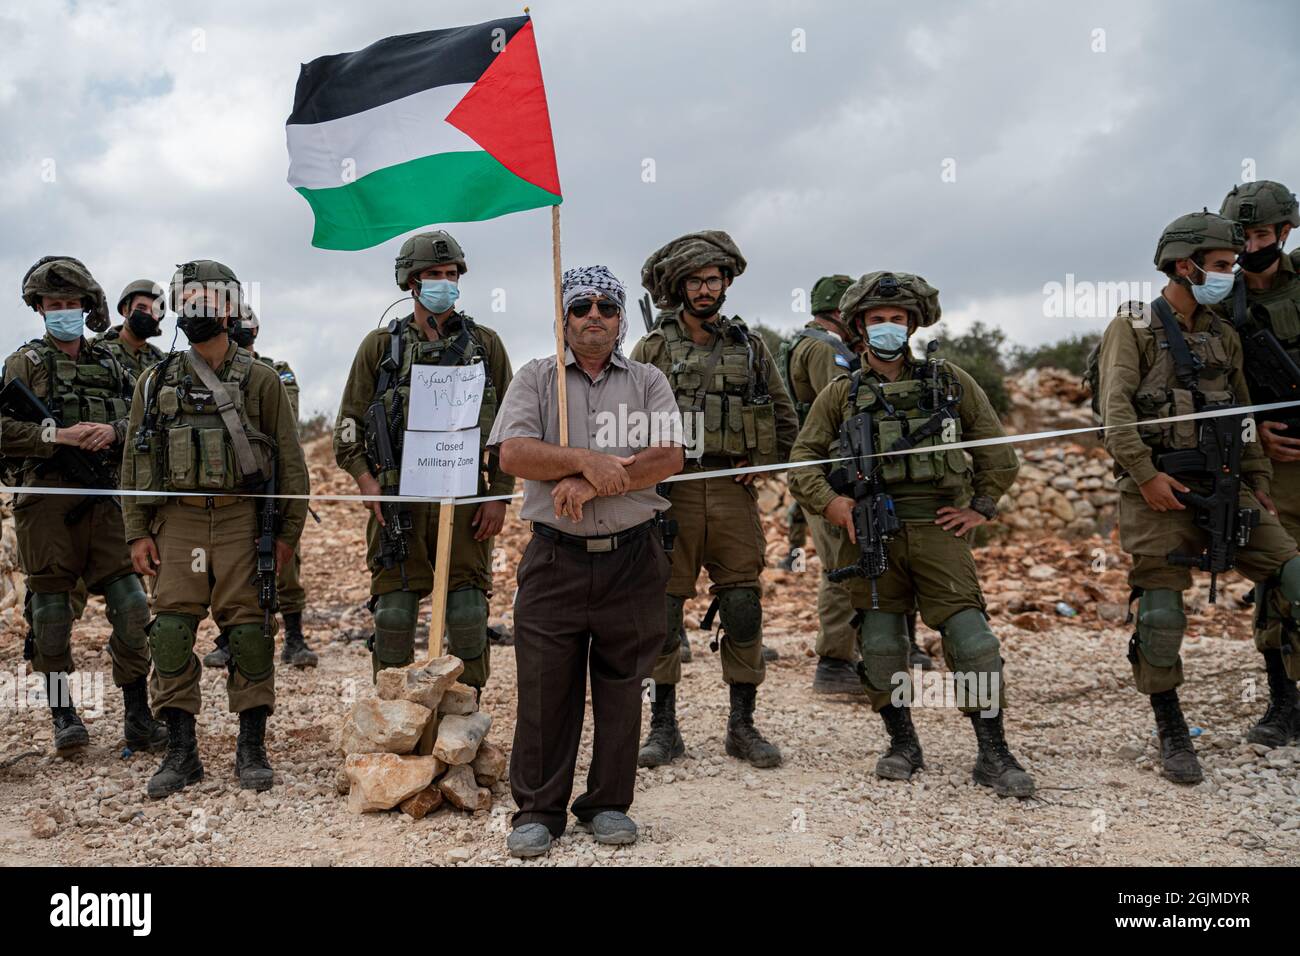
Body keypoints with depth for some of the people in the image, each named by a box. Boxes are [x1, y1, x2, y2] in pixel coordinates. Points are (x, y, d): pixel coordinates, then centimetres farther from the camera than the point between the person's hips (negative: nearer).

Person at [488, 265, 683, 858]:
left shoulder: (648, 381, 10)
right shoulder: (535, 379, 9)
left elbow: (669, 458, -6)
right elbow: (513, 454, -6)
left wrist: (592, 482, -15)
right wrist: (585, 460, -18)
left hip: (632, 558, 1)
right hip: (555, 558, -1)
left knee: (622, 687, 8)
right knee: (545, 688, 3)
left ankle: (609, 803, 22)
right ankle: (538, 810, 16)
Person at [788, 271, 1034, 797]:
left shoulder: (950, 382, 10)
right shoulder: (842, 393, 11)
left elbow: (997, 452, 16)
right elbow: (803, 457, 10)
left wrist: (981, 507, 8)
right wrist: (828, 501, -6)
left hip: (937, 529, -1)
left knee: (972, 638, -8)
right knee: (880, 644, 6)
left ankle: (993, 754, 2)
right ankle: (902, 744, 22)